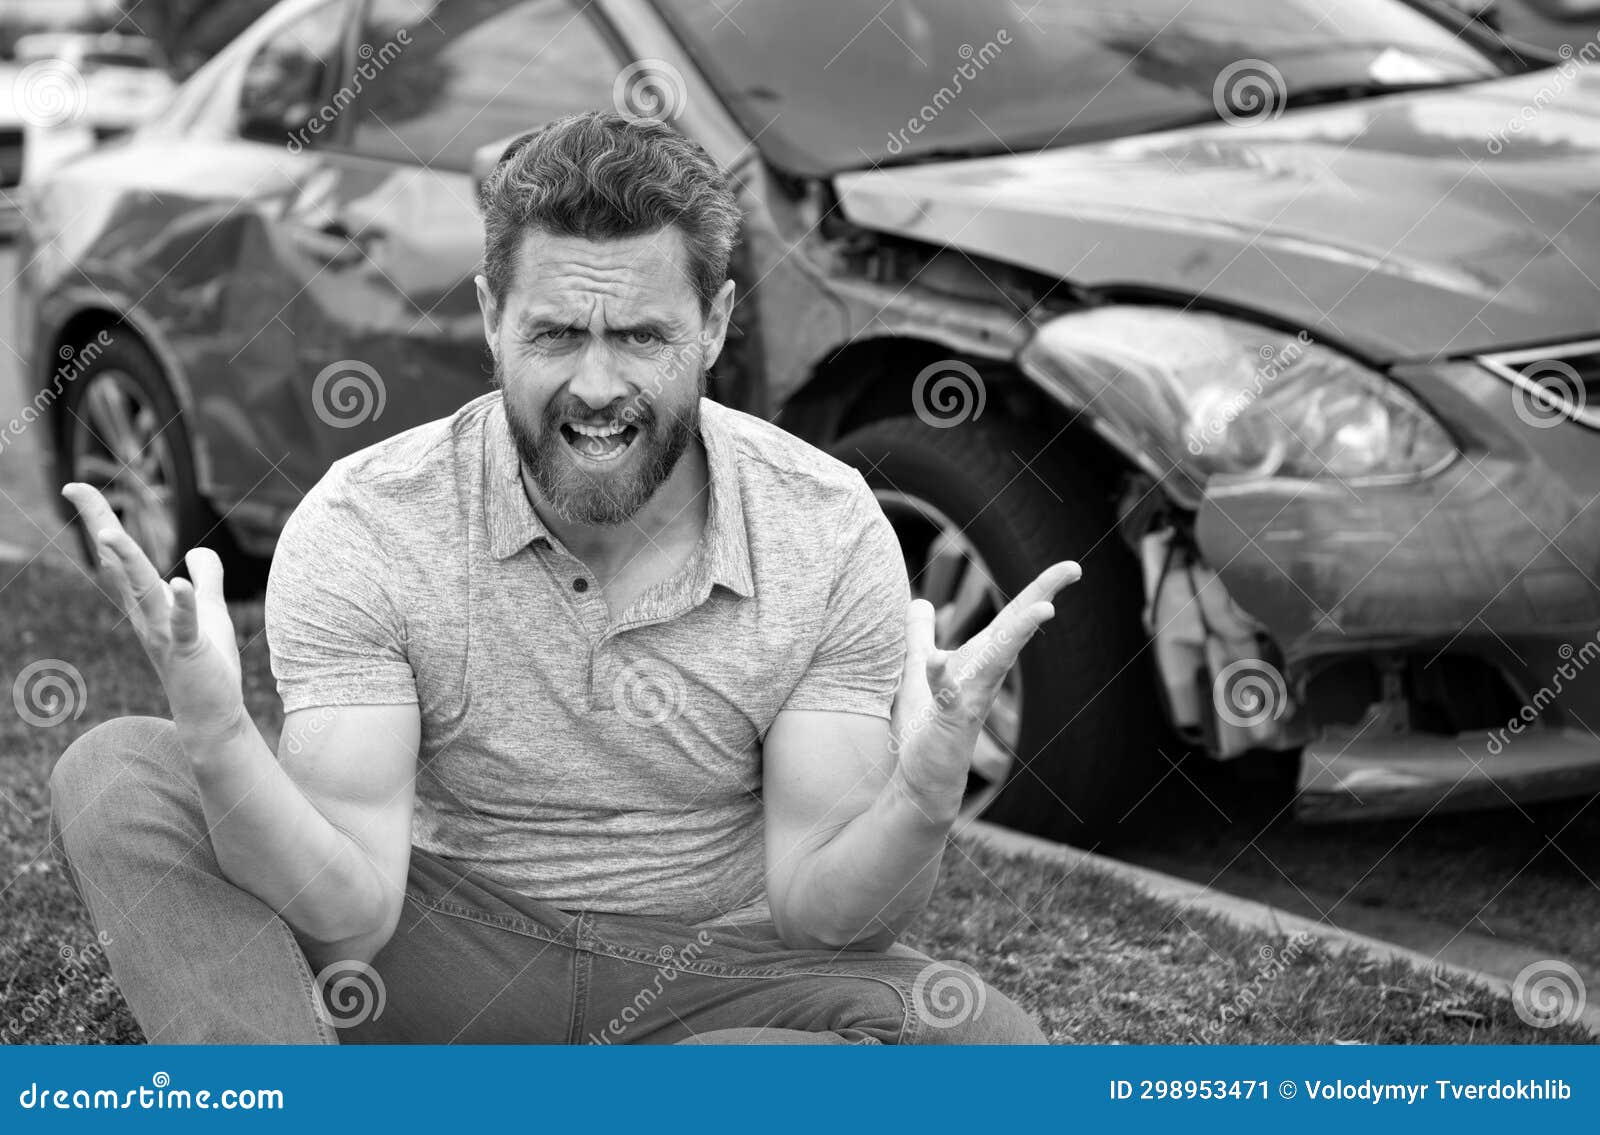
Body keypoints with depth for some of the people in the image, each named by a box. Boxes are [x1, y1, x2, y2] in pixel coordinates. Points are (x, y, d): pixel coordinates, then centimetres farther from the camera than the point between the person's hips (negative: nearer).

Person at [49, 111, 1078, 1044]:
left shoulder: (831, 534, -13)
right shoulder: (362, 529, -15)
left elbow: (818, 907, -13)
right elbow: (349, 915, -21)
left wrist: (926, 797, -36)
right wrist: (219, 742, -40)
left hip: (721, 971, 1)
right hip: (455, 953, -1)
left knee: (996, 1044, -29)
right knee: (119, 777, -19)